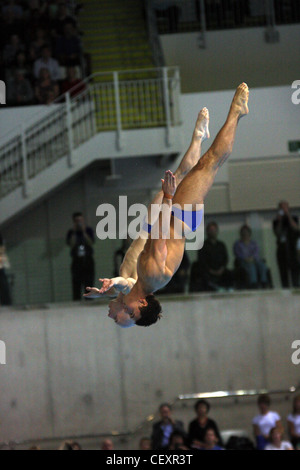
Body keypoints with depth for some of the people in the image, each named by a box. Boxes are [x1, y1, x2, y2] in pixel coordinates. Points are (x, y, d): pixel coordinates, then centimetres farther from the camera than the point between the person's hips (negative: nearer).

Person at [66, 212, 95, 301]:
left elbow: (91, 242, -8)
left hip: (88, 261, 0)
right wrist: (74, 232, -12)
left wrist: (84, 232, -13)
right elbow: (71, 244, -9)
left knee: (89, 283, -4)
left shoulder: (88, 230, 7)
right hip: (77, 262, 0)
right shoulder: (71, 233, 6)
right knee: (76, 284, -7)